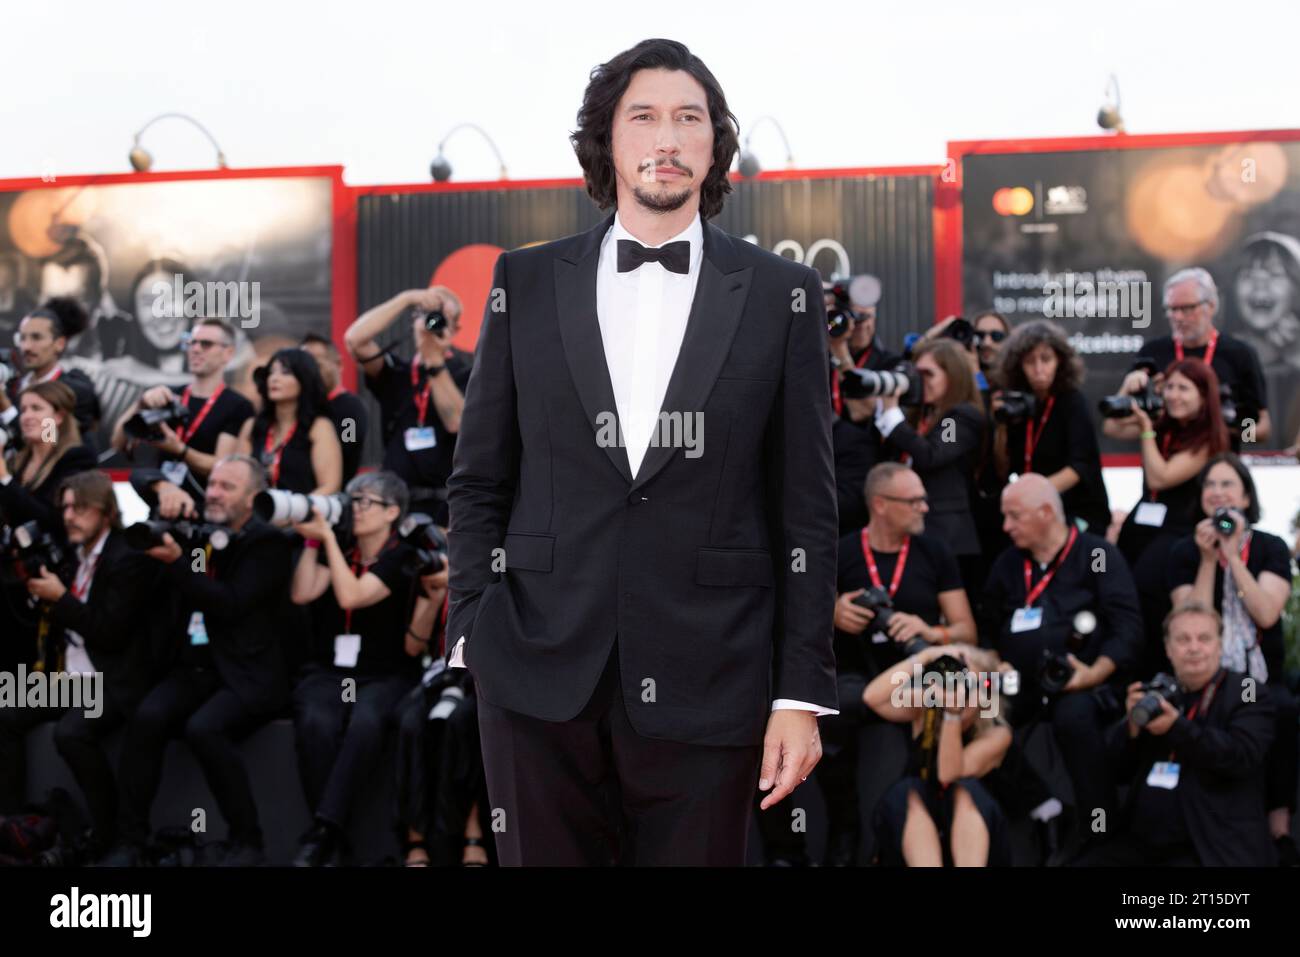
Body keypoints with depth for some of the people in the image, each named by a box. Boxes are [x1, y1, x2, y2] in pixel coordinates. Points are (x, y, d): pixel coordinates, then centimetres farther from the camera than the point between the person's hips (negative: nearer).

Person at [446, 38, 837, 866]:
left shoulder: (780, 296, 3)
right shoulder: (527, 282, 7)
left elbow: (807, 510, 2)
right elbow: (480, 481, 11)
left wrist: (804, 692, -2)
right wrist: (475, 627, 1)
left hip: (704, 686, -1)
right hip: (539, 675, 1)